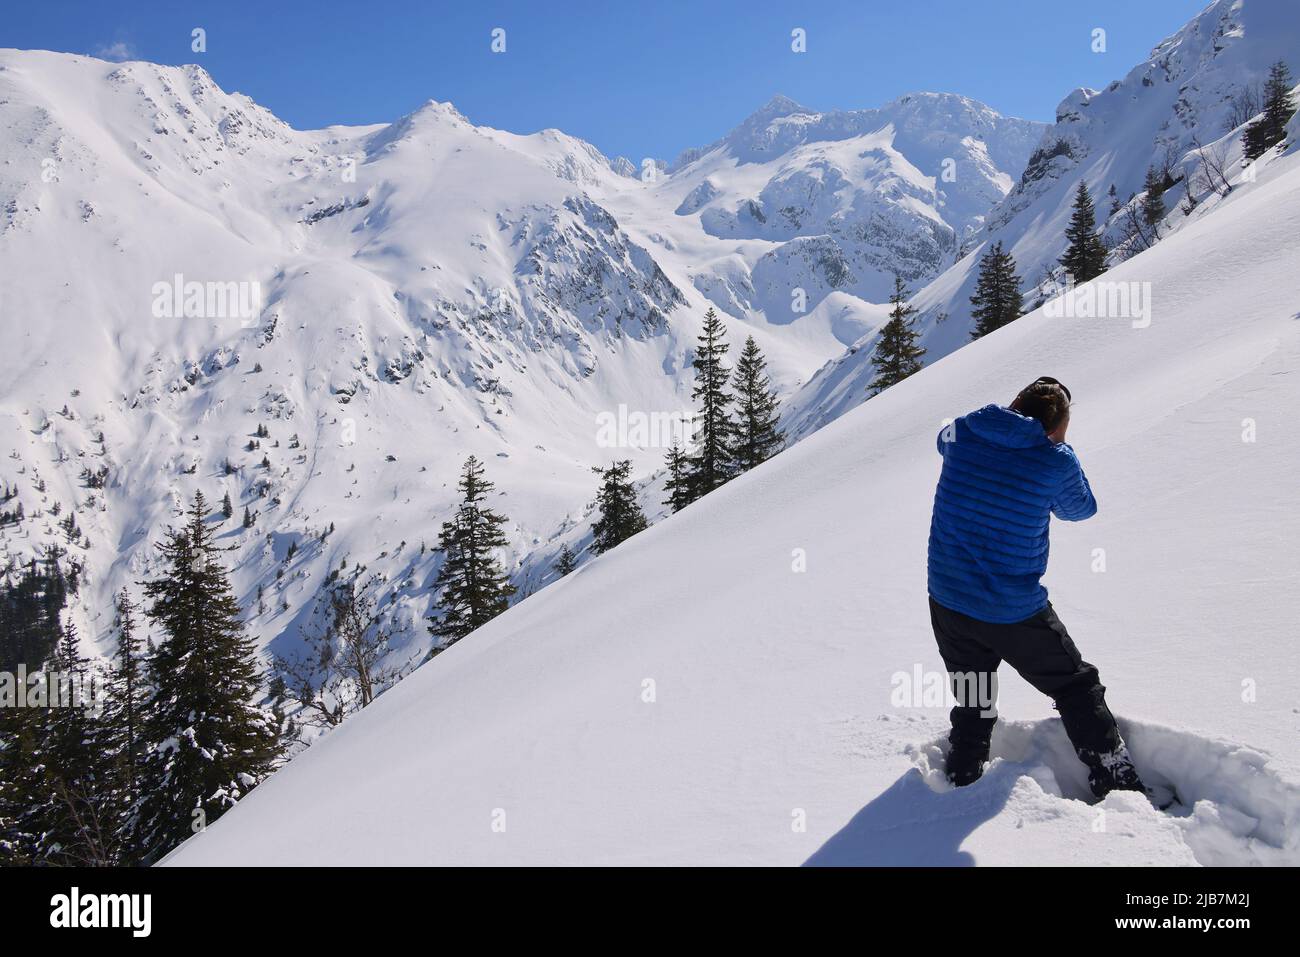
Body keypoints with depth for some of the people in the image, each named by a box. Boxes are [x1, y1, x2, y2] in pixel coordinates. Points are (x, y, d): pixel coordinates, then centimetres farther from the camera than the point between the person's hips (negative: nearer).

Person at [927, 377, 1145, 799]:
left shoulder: (961, 433, -5)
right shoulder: (1057, 460, -13)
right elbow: (1081, 508, 8)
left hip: (947, 602, 4)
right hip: (1017, 614, -3)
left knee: (972, 706, 22)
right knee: (1076, 688, 18)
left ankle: (961, 781, 31)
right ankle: (1117, 784, 22)